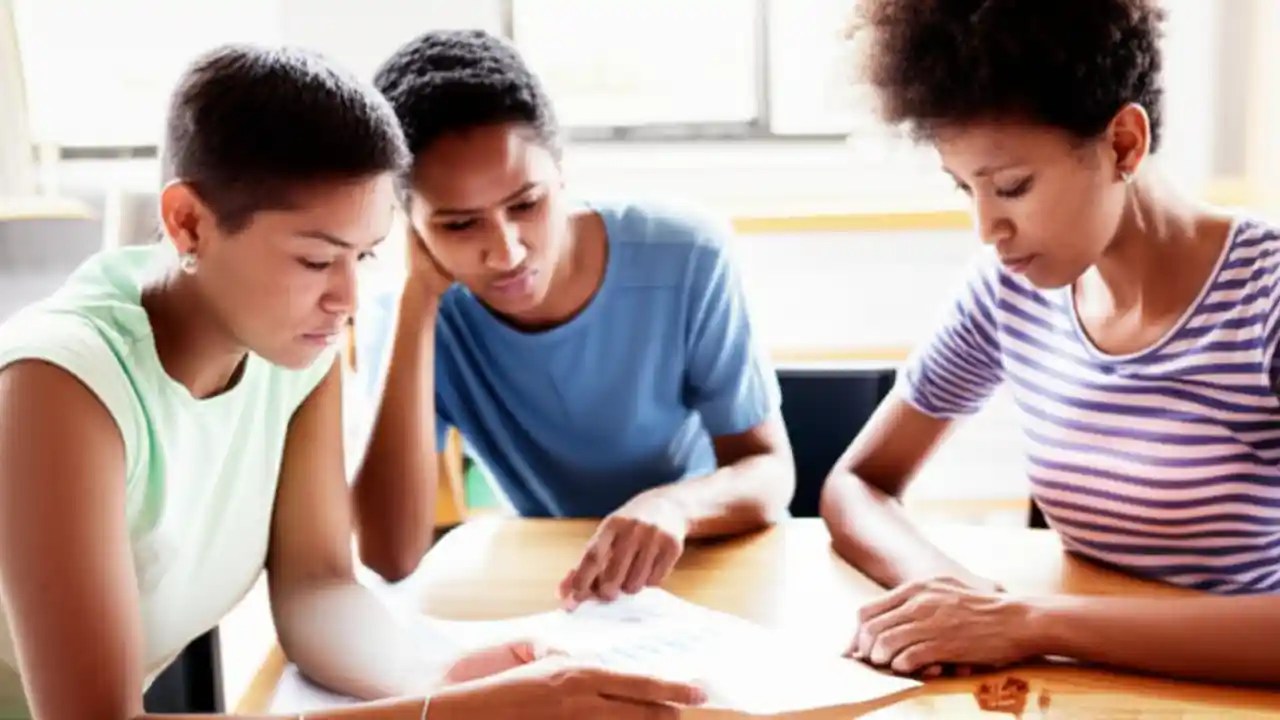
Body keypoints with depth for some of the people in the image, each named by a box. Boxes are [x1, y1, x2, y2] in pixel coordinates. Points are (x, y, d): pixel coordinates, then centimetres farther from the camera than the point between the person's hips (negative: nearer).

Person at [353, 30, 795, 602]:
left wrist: (677, 505, -34)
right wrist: (418, 298, -28)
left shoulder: (686, 259, -17)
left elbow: (770, 471, -11)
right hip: (549, 593, 0)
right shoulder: (409, 314, -16)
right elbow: (389, 558, -27)